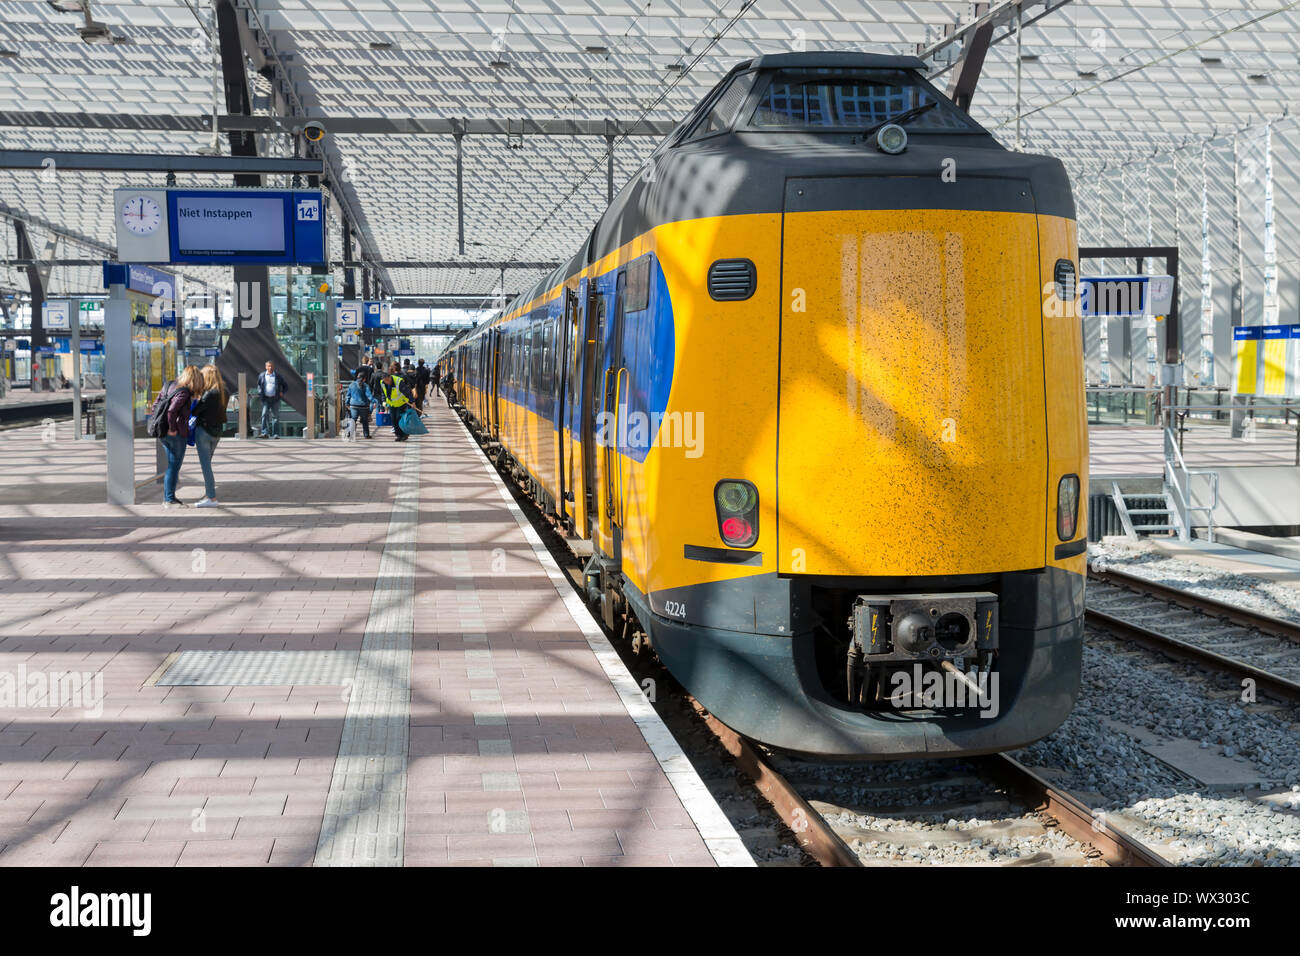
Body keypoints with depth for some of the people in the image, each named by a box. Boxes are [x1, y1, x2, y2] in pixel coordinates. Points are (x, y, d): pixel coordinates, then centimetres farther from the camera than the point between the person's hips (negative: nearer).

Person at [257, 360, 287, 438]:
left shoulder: (278, 377, 5)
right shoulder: (262, 376, 7)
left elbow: (285, 385, 14)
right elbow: (259, 385, 23)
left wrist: (282, 392, -1)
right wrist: (259, 392, 7)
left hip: (275, 399, 0)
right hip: (265, 399, 0)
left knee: (275, 416, 0)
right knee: (265, 415, -10)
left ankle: (276, 434, 3)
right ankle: (265, 433, -14)